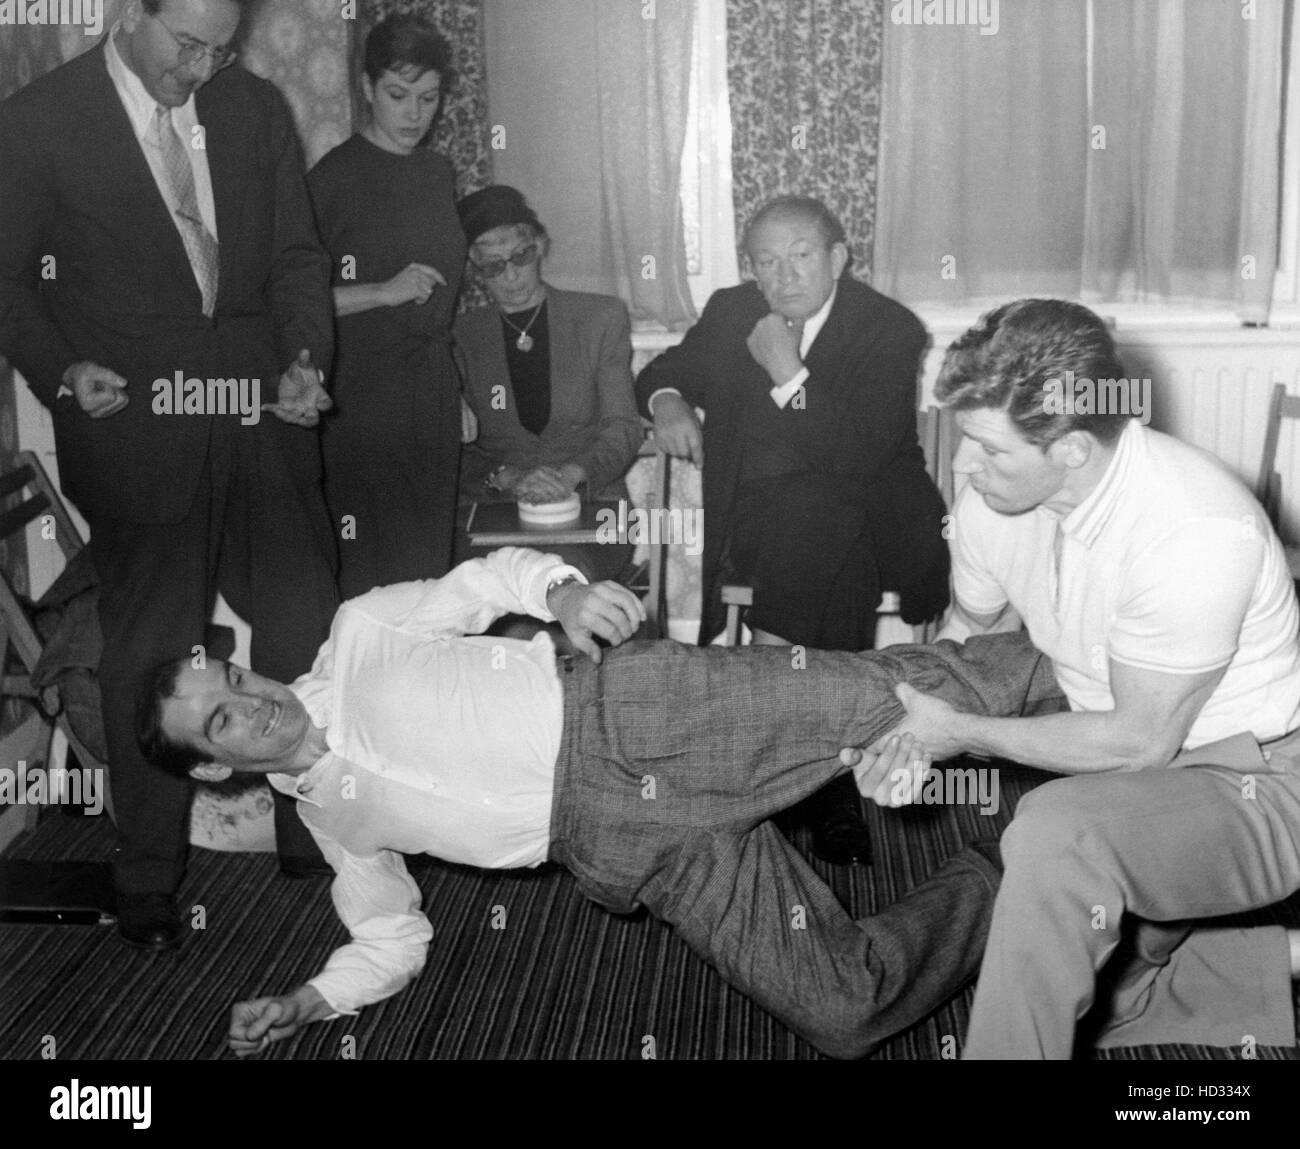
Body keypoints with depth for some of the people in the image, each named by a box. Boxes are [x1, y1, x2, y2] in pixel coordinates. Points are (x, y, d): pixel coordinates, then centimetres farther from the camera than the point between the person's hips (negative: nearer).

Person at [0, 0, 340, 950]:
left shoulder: (257, 109, 9)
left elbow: (297, 256, 11)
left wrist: (306, 356, -5)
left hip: (263, 415, 4)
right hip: (135, 426, -3)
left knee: (307, 638, 8)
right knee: (146, 653, 5)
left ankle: (315, 835, 28)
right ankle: (148, 875, 20)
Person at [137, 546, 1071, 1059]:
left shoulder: (358, 634, 11)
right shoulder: (332, 824, 19)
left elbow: (490, 578, 9)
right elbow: (391, 941, 25)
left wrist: (564, 591, -13)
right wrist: (303, 1004, 8)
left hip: (625, 714, -2)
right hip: (631, 851, 2)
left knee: (883, 697, -23)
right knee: (841, 1015, -11)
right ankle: (990, 883, 10)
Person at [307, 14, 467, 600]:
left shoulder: (438, 173, 13)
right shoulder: (334, 178, -7)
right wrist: (384, 292, -16)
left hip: (433, 392, 6)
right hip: (362, 393, -6)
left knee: (430, 563, 6)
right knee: (364, 572, -7)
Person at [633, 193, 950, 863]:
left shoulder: (893, 330, -5)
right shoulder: (731, 313, 10)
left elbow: (863, 456, -17)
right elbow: (664, 372, 25)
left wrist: (789, 375, -19)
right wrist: (668, 402, 1)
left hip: (863, 516, -2)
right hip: (756, 522, 2)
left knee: (809, 518, -38)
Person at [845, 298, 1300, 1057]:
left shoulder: (1196, 532, -31)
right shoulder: (994, 500, -10)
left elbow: (1140, 741, -23)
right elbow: (982, 644, 8)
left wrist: (962, 735, -17)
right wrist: (910, 730, -10)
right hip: (1136, 777, 8)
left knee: (1056, 833, -35)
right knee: (1072, 990, 11)